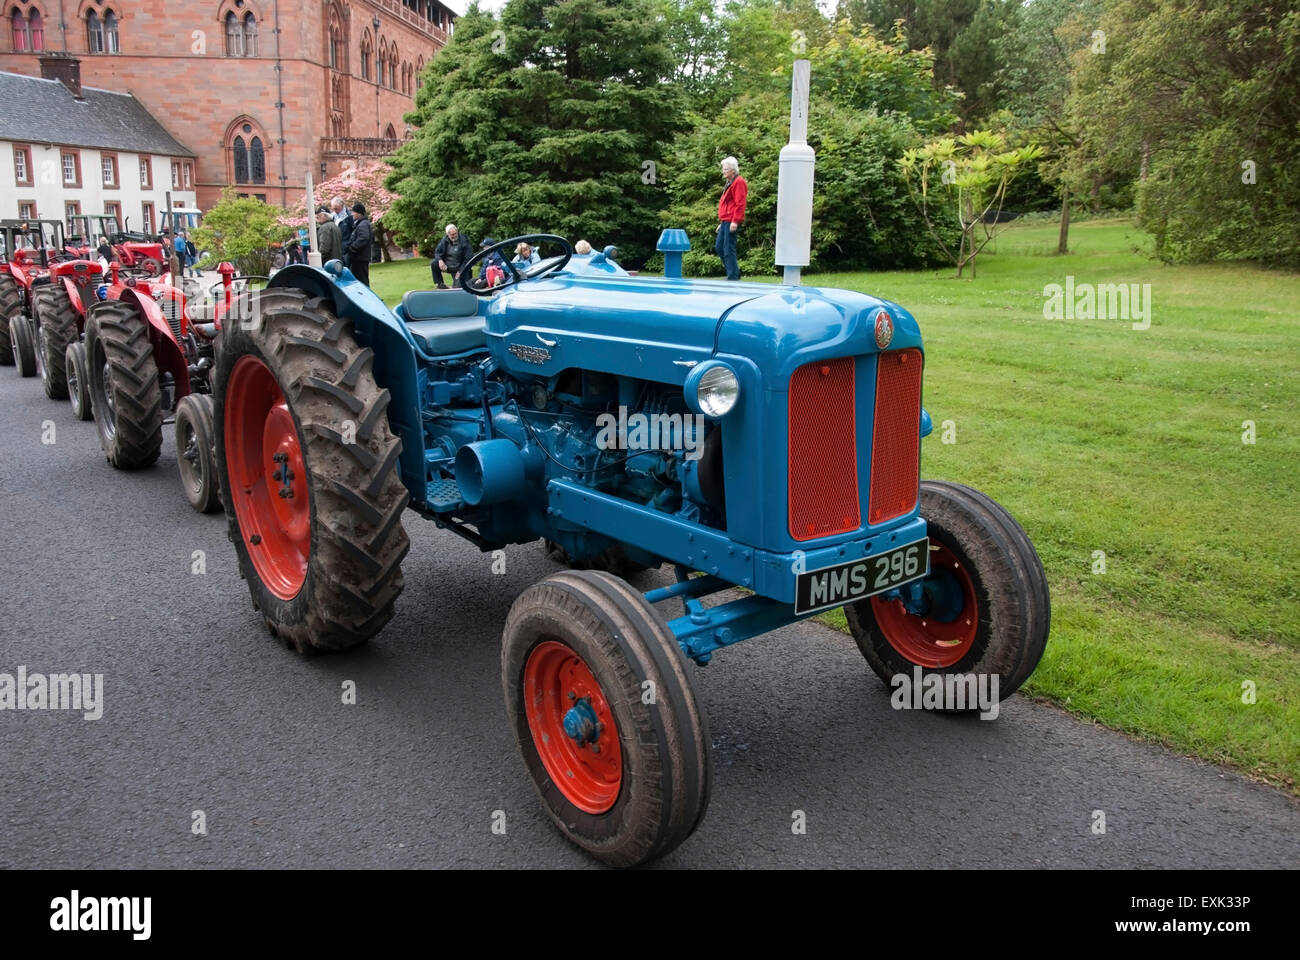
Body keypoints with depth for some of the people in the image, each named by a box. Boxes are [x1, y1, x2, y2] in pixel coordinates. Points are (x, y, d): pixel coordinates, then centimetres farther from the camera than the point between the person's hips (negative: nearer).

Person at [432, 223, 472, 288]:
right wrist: (440, 260, -19)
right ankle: (440, 284, -11)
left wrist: (460, 271, -17)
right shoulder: (444, 240, -3)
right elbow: (437, 251, 4)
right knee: (433, 263, -21)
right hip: (446, 265, 4)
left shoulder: (464, 241, -15)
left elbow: (469, 258, -14)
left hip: (457, 268, -4)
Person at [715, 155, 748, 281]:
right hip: (725, 221, 10)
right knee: (719, 247, 10)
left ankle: (733, 276, -6)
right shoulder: (730, 183, 22)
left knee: (728, 249, -10)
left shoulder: (739, 182, -9)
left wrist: (735, 221, -23)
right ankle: (735, 271, 17)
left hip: (732, 222, -10)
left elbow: (740, 204, -17)